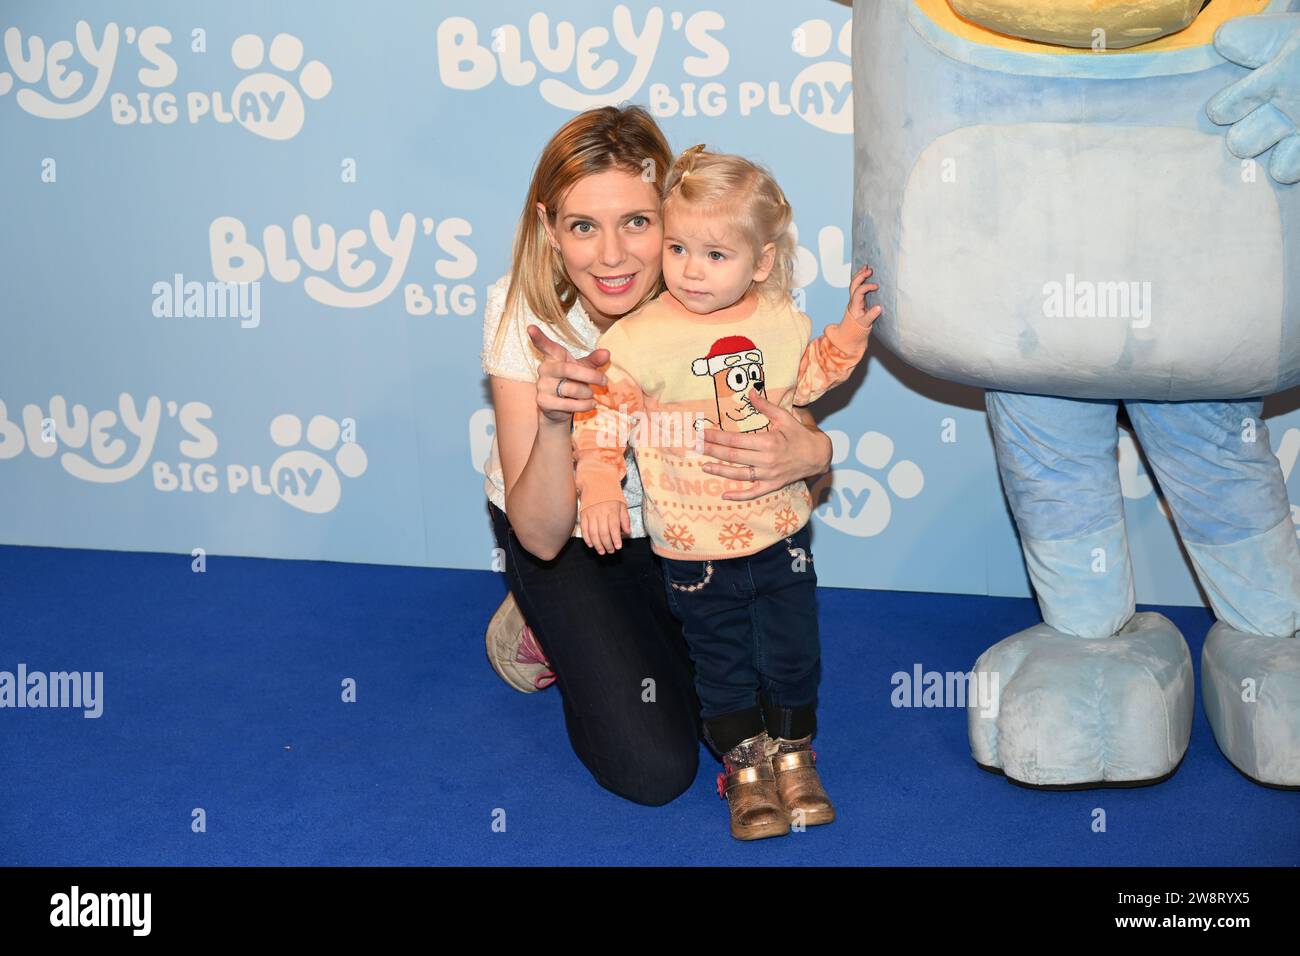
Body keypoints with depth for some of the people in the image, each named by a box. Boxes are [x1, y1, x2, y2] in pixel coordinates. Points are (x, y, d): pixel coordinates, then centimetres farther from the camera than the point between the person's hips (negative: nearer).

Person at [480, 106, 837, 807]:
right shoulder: (523, 314, -28)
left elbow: (798, 430, -18)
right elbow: (543, 536, -28)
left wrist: (813, 452, -43)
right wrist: (552, 420, -48)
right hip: (566, 537, -2)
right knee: (652, 767, -13)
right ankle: (555, 630, 14)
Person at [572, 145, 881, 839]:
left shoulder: (781, 321, -4)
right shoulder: (635, 339, -16)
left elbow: (807, 380, 15)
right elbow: (601, 419, -10)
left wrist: (849, 334, 3)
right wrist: (599, 488, -20)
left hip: (780, 533, 3)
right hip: (694, 547, -2)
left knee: (792, 652, 16)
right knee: (722, 662, 14)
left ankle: (793, 752, 38)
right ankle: (744, 764, 33)